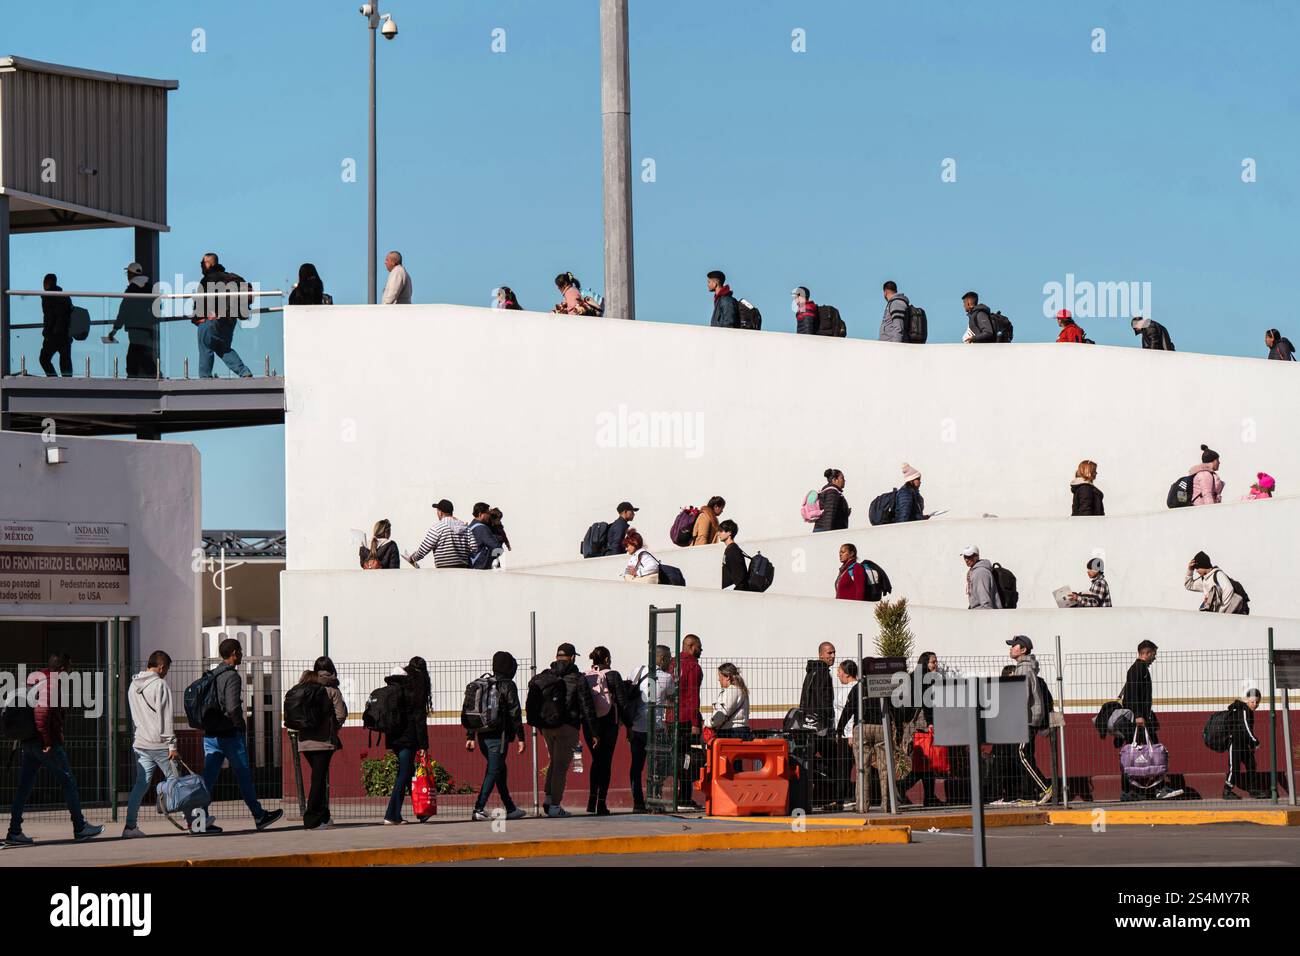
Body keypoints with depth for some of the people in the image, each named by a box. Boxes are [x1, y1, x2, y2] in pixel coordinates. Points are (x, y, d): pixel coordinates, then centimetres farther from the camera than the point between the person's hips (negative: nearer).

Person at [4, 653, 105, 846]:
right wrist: (47, 742, -21)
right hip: (47, 743, -9)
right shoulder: (54, 683, -13)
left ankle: (14, 832, 4)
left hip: (29, 742, 9)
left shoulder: (34, 678, 14)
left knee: (24, 786, 7)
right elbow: (42, 711, -24)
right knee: (69, 782, 4)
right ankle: (80, 828, 9)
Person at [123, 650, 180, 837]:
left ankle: (130, 825, -4)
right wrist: (172, 745, -13)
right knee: (175, 780, 5)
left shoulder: (133, 686, 14)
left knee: (141, 783, 4)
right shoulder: (160, 685, -11)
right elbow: (165, 717, -14)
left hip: (140, 744, 6)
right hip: (159, 744, -6)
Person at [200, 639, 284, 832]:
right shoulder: (232, 676, -14)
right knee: (244, 776, 5)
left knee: (208, 777, 4)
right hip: (230, 734, -7)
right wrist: (240, 725, -7)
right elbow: (232, 707, -23)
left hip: (210, 735, 7)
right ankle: (259, 816, 15)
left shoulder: (211, 675, 11)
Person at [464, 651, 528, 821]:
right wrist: (520, 737, -7)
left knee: (500, 770, 18)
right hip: (498, 735, -7)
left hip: (482, 735, 7)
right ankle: (479, 809, -15)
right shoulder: (508, 686, -7)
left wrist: (470, 736, 13)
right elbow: (515, 713, -9)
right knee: (494, 772, -5)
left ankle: (511, 809, 25)